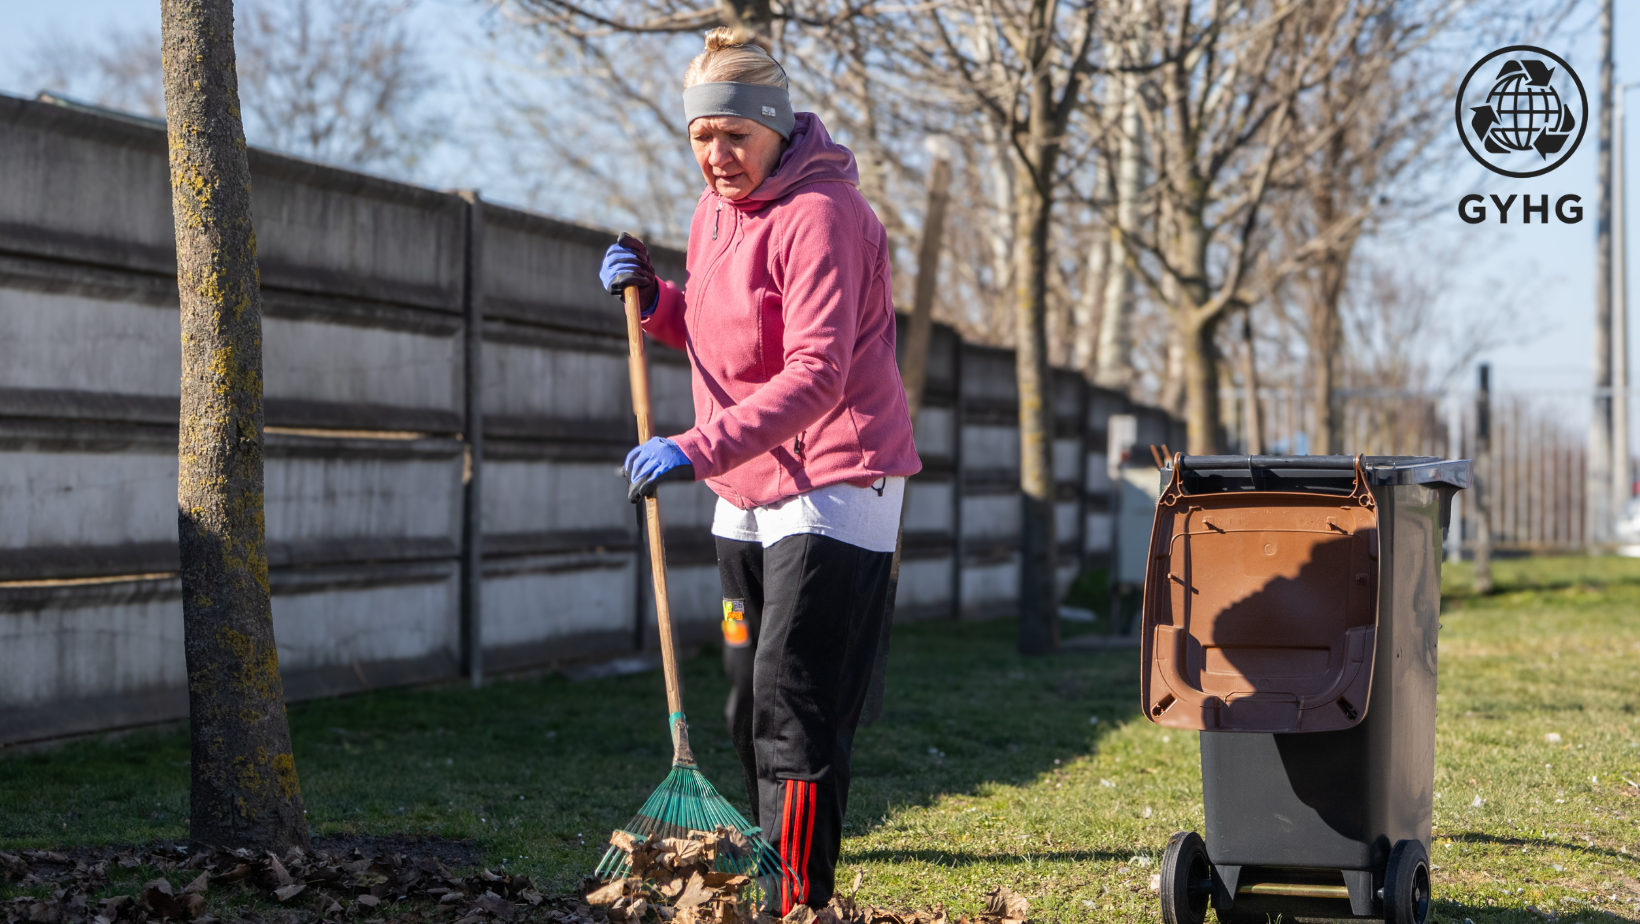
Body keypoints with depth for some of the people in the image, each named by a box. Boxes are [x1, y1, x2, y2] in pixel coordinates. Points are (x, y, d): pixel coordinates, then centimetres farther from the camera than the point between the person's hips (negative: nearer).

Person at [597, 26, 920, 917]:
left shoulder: (820, 213, -18)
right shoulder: (713, 215, 10)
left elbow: (814, 376, -27)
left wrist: (701, 448, -36)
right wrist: (655, 301, 3)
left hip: (835, 486, -9)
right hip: (746, 495, 9)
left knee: (794, 710, -13)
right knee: (750, 711, 12)